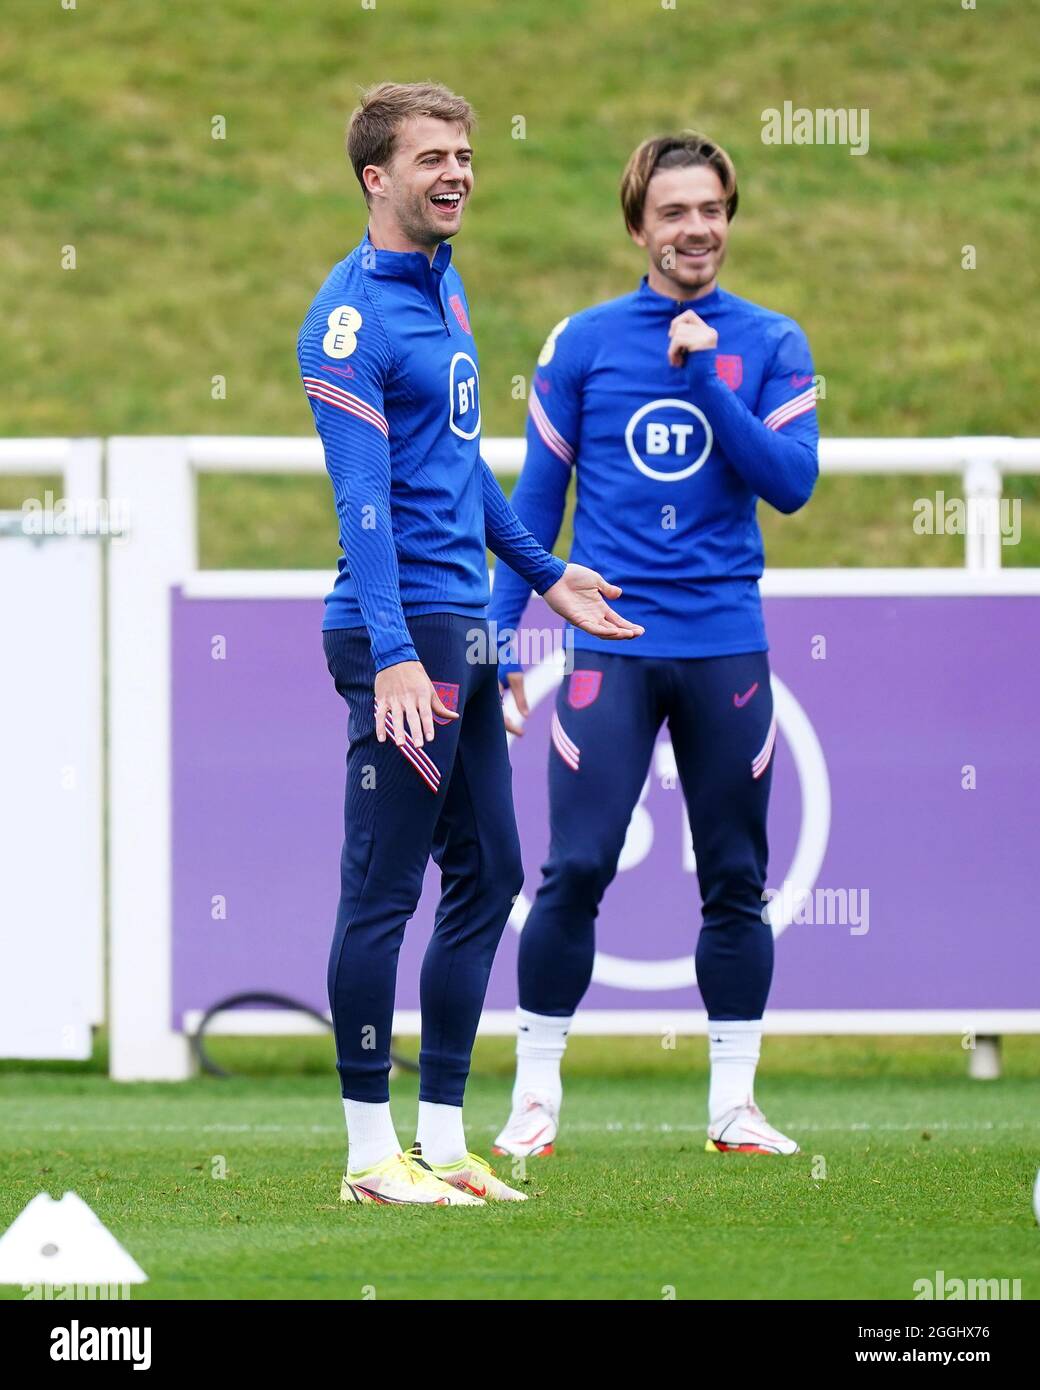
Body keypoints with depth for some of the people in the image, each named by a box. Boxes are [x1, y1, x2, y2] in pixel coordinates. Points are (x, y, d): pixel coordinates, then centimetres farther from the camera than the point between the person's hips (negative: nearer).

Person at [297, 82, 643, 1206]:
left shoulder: (443, 290, 16)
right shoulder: (351, 319, -12)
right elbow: (362, 499, -20)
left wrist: (545, 576, 33)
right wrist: (392, 657, -28)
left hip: (464, 628, 10)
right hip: (402, 628, -10)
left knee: (486, 875, 12)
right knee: (383, 889, -6)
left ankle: (442, 1139, 18)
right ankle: (371, 1153, -2)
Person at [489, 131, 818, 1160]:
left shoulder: (770, 344, 6)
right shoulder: (582, 342, 4)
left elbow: (791, 482, -5)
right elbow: (536, 501, 7)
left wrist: (703, 379, -13)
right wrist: (501, 640, 1)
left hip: (726, 645, 1)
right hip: (612, 644, -1)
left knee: (734, 881, 5)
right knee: (575, 871, -7)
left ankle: (734, 1103, 13)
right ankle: (535, 1095, 2)